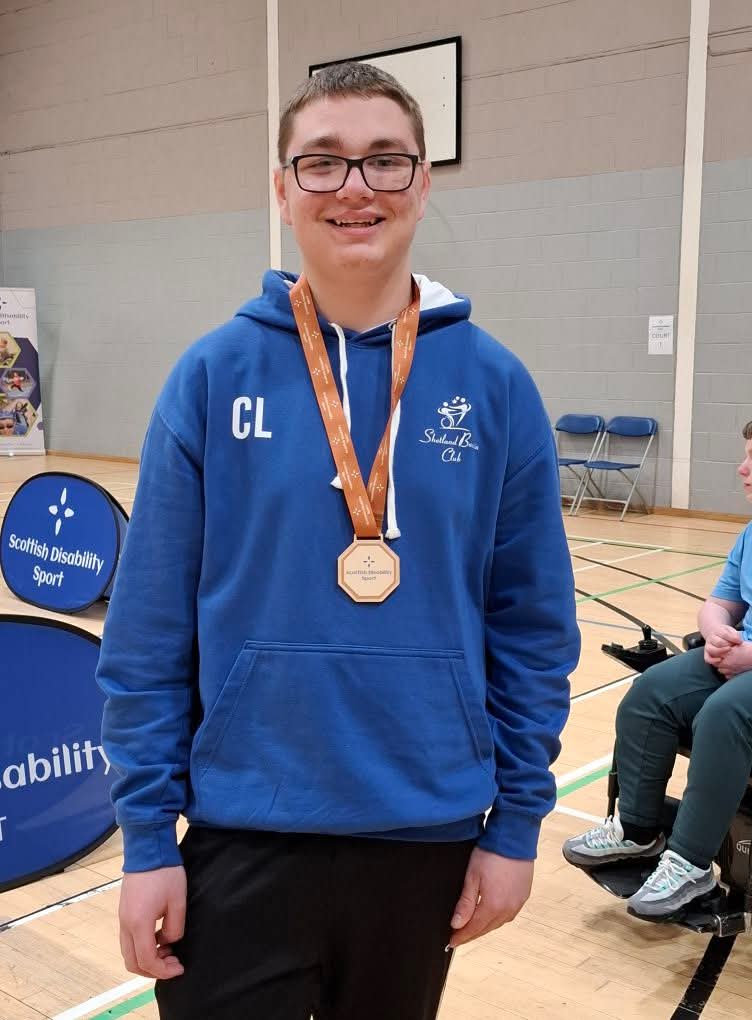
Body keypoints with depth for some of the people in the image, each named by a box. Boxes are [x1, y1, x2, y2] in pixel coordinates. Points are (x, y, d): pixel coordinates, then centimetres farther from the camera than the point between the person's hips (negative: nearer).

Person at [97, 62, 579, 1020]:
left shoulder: (494, 384, -4)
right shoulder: (214, 374, -6)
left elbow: (534, 626, 0)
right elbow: (150, 628, -4)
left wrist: (516, 822, 0)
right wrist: (147, 832, -5)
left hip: (428, 833, 2)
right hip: (244, 835, -1)